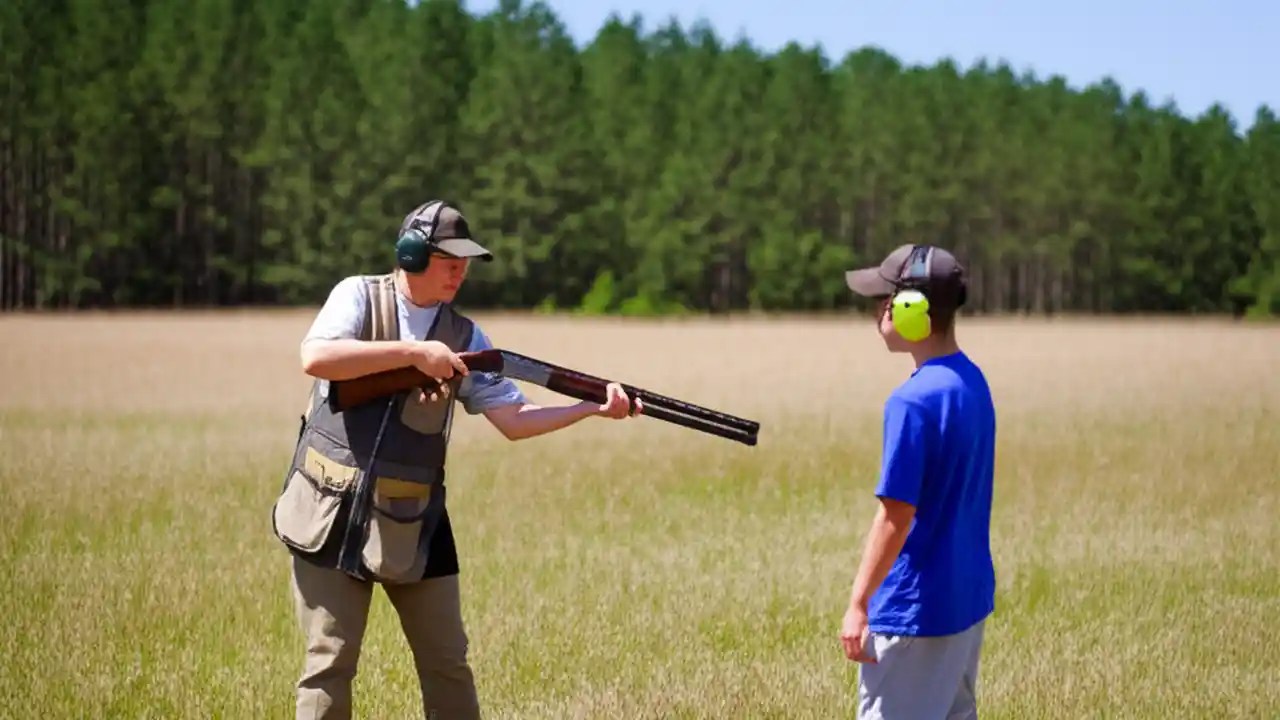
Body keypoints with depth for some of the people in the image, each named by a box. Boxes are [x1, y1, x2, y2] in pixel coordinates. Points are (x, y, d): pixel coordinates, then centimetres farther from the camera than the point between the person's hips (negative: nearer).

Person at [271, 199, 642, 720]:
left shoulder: (463, 336, 5)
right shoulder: (360, 297, -3)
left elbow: (513, 419, 0)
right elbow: (315, 358, -21)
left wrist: (595, 408, -13)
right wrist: (414, 352, -22)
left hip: (413, 523, 3)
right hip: (331, 516, -3)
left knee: (448, 664, 7)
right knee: (330, 662, -2)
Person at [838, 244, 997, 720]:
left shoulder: (913, 401, -22)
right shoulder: (973, 382, 6)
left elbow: (896, 516, -22)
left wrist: (858, 603, -16)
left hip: (915, 609, -9)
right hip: (968, 596, 9)